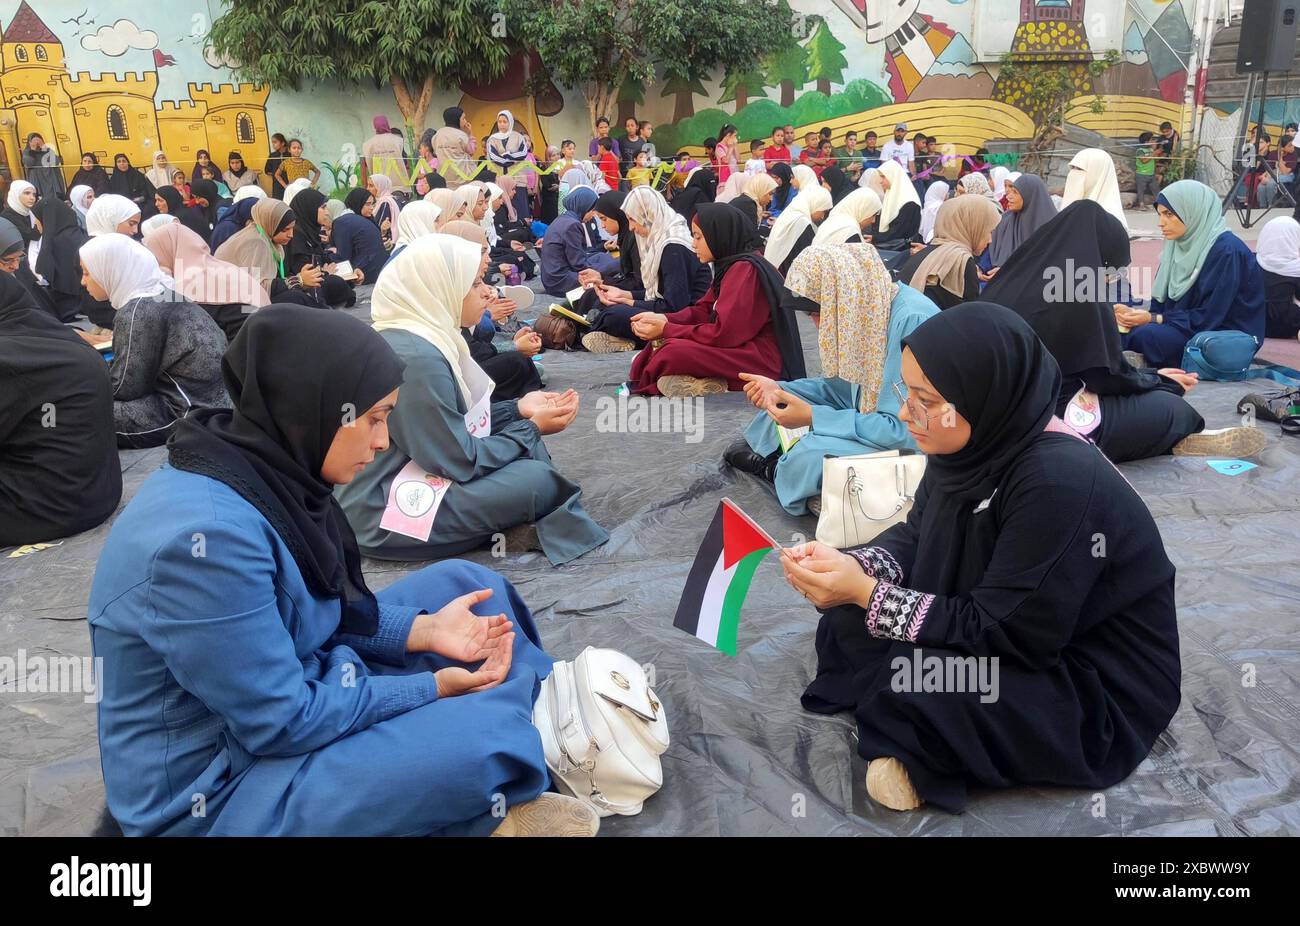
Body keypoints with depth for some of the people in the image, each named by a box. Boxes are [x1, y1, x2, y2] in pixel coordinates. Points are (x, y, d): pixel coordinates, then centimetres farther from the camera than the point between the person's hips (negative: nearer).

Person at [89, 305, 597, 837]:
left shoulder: (271, 475, -5)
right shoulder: (206, 534, -32)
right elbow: (282, 723, -26)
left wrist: (424, 629, -5)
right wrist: (431, 687, -15)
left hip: (288, 689, 9)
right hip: (216, 790, -9)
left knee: (463, 585, 5)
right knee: (483, 732, -25)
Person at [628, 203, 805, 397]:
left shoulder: (746, 270, -17)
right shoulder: (728, 266, 12)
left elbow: (724, 333, -21)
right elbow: (703, 310, 13)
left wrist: (666, 330, -14)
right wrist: (663, 319, -4)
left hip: (761, 363, -10)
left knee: (674, 352, -24)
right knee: (660, 344, 3)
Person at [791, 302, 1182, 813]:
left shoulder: (1059, 482, -32)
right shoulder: (977, 441, -9)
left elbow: (1004, 636, -28)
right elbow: (916, 535, 4)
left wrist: (868, 593, -26)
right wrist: (851, 567, -17)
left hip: (1098, 691, -8)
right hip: (1024, 632, 8)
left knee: (906, 683, -29)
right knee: (846, 621, -4)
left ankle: (921, 752, -1)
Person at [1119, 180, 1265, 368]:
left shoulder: (1227, 252, -16)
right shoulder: (1181, 246, 7)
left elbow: (1209, 317, -19)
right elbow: (1162, 303, 7)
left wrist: (1153, 319, -20)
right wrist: (1134, 313, -12)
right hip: (1188, 328, 7)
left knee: (1146, 335, -29)